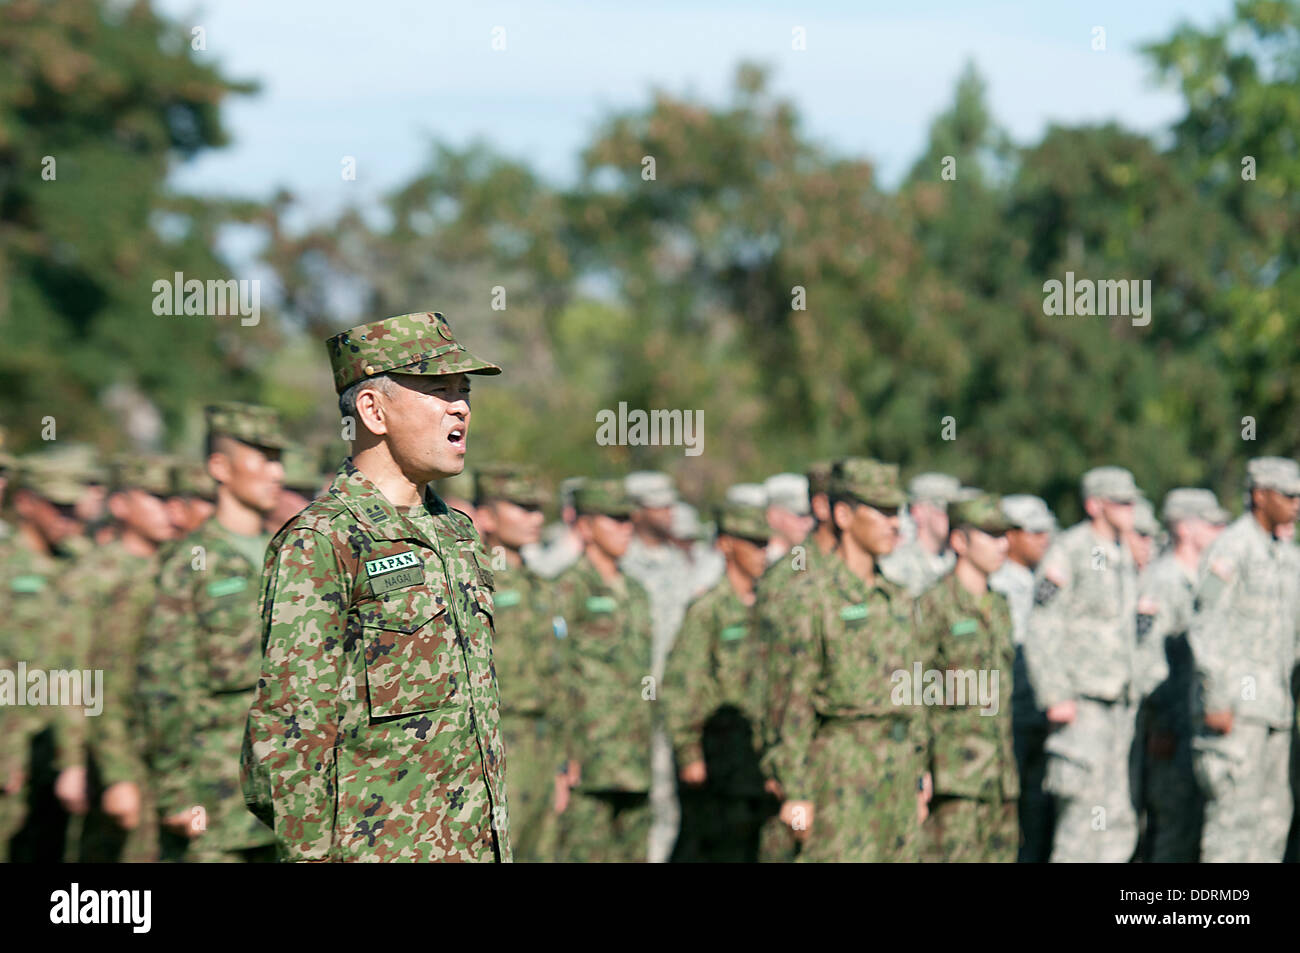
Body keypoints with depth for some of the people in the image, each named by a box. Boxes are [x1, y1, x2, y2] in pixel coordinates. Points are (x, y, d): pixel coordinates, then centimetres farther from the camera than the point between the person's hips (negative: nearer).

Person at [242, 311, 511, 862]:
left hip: (478, 845, 8)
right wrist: (313, 856, -17)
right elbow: (287, 736, -14)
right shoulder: (317, 545, -10)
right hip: (375, 851, -8)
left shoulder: (455, 534, 15)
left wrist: (497, 845, 18)